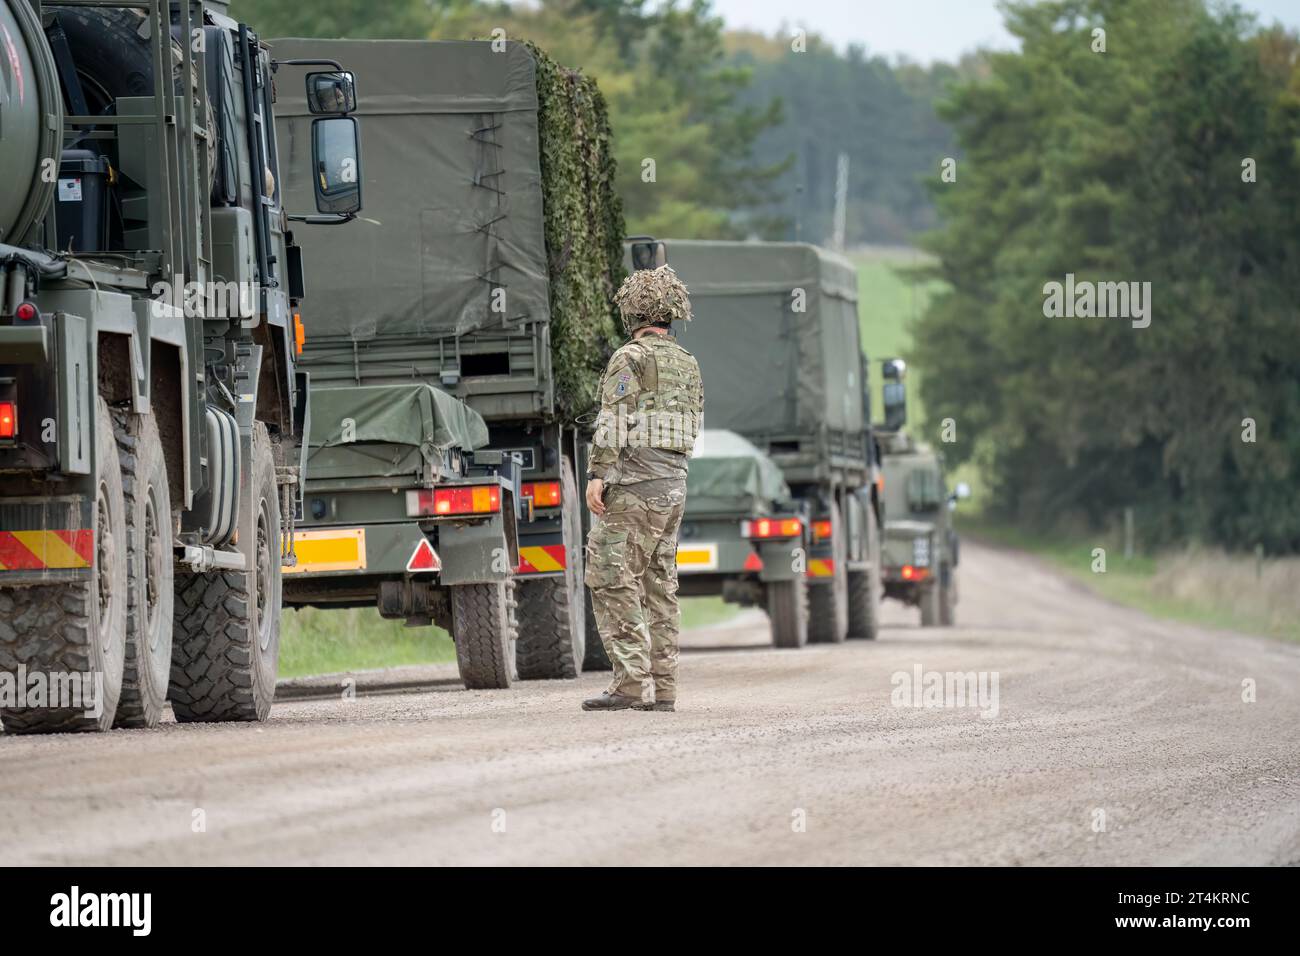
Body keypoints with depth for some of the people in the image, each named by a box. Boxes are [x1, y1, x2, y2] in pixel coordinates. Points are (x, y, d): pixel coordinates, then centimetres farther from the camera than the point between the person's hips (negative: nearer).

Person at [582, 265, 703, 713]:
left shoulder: (630, 358, -8)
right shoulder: (687, 364, 16)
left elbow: (614, 421, -16)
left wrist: (597, 475, -18)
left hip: (632, 486, -8)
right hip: (674, 486, 8)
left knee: (612, 581, -8)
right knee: (659, 585, 10)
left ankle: (631, 681, -16)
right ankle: (662, 688, 8)